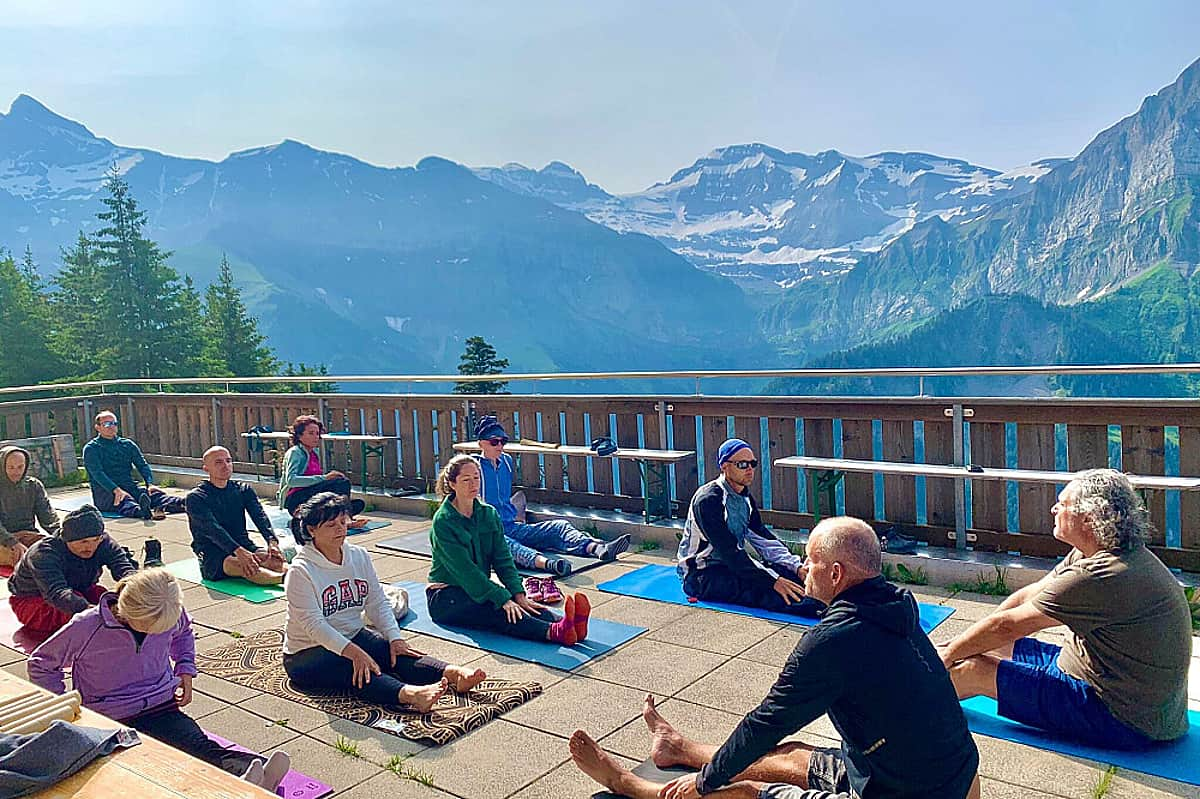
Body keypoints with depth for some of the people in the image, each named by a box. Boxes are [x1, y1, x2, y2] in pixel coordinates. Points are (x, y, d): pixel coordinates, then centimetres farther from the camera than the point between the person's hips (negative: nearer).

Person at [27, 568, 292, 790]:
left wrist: (185, 669, 11)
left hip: (162, 708, 5)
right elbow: (41, 664, 7)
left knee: (204, 748, -28)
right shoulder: (86, 627, -10)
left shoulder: (171, 614, 1)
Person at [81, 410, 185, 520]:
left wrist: (150, 484, -13)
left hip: (130, 488, 4)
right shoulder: (91, 448, 3)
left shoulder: (127, 444, 18)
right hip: (105, 492, -4)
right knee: (123, 499, -38)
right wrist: (116, 490, -30)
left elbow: (142, 464, 8)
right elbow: (97, 473, -13)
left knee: (154, 494, -26)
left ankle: (182, 504, -56)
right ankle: (141, 511, -72)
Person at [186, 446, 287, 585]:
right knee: (243, 566, -38)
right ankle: (286, 579, -61)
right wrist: (239, 551, -35)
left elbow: (260, 516, -4)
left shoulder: (243, 490, 13)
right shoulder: (196, 497, -2)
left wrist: (272, 541, -26)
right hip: (212, 554, -5)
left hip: (243, 546, 5)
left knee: (274, 559, -28)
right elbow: (212, 529, -18)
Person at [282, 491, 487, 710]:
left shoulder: (359, 556, 3)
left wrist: (395, 638, -14)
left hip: (354, 636, 6)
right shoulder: (300, 571, -15)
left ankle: (454, 674, -45)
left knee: (394, 654, -22)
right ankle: (408, 694, -62)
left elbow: (377, 603, 2)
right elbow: (314, 624, -23)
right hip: (308, 654, -6)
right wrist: (353, 652, -34)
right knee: (353, 669, -35)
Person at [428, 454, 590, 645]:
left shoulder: (489, 514, 5)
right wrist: (502, 599, -30)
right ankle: (553, 632, -58)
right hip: (445, 596, -5)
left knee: (519, 606, -26)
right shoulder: (443, 521, -15)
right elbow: (465, 569, -23)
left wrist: (518, 594, -18)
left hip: (480, 588, 5)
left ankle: (568, 624, -52)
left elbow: (503, 559, -1)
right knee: (496, 610, -34)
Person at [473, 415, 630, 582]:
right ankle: (545, 562, -71)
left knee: (559, 526, -15)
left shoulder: (506, 460, 18)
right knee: (505, 543, -42)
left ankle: (598, 548, -41)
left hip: (512, 527, 7)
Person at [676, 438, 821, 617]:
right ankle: (821, 608, -50)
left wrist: (797, 567, -10)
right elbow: (729, 551, -26)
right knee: (760, 586, -33)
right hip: (702, 576, -8)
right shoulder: (708, 499, -20)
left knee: (786, 571, -14)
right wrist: (774, 581, -30)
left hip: (732, 565, 8)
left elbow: (763, 539, 5)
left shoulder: (745, 498, 8)